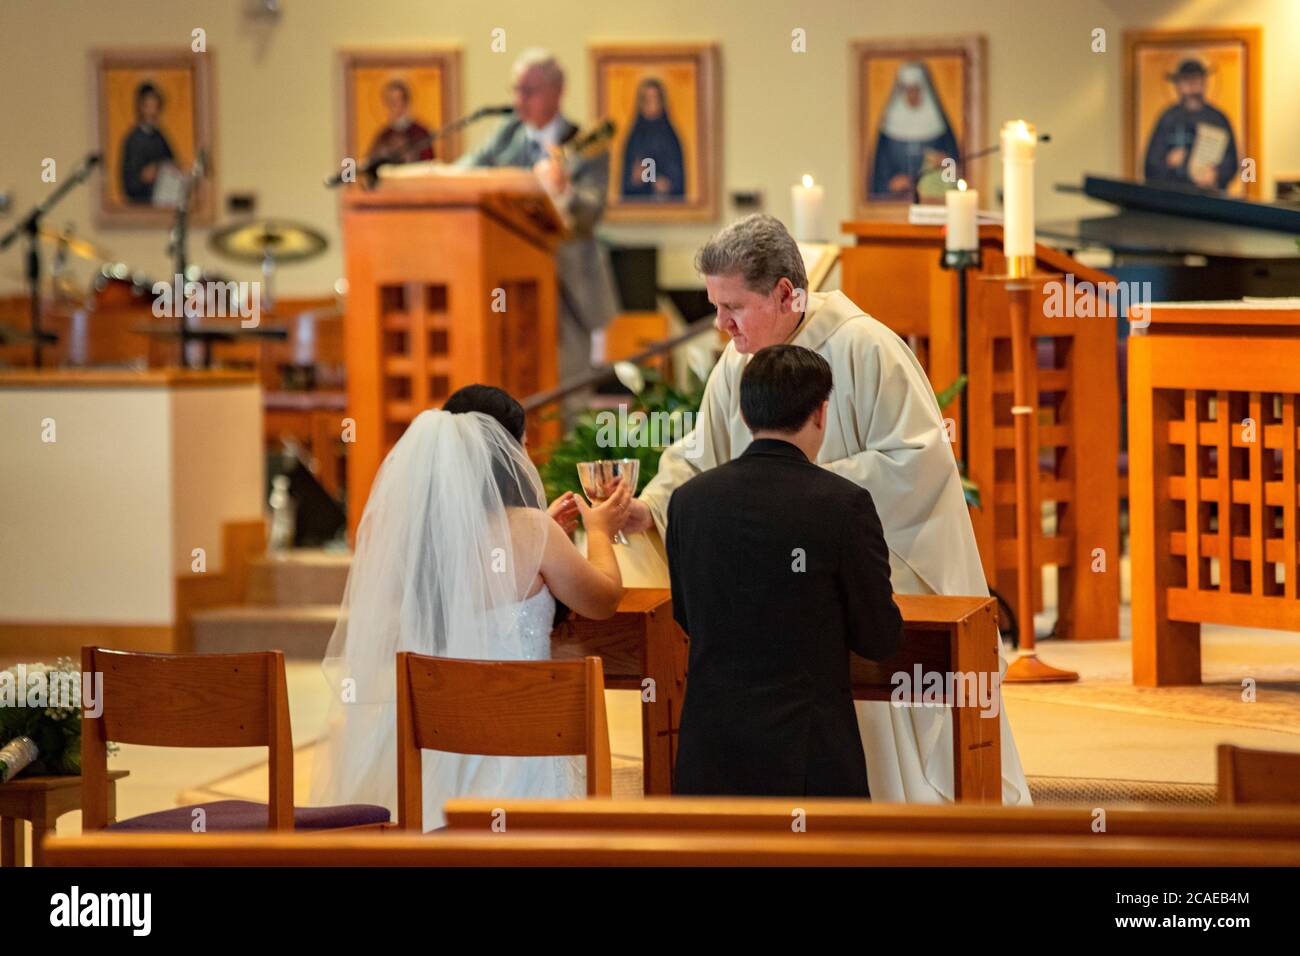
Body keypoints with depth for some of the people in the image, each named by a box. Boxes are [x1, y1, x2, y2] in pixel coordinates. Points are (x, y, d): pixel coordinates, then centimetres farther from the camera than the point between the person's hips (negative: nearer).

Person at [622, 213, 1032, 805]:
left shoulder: (863, 348, -18)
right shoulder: (736, 366, 3)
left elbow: (918, 458, -21)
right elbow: (698, 460, 6)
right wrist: (649, 507, -14)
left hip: (890, 578, -6)